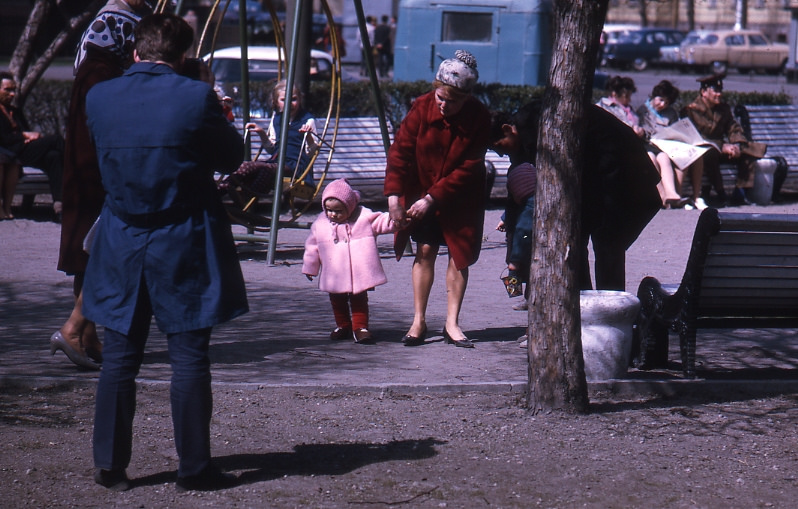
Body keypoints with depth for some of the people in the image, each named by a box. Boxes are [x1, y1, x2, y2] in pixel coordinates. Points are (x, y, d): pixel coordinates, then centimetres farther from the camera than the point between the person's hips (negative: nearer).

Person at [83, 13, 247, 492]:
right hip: (185, 247, -3)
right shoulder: (197, 97, -13)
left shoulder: (99, 97, -2)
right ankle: (194, 466, 6)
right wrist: (219, 115, 15)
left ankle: (110, 465, 12)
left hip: (121, 245, 3)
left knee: (119, 357, 10)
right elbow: (231, 156, -1)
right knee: (190, 357, 3)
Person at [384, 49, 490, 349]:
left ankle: (452, 323, 6)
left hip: (460, 199, -1)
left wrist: (433, 198, -23)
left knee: (459, 254, 0)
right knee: (425, 251, -2)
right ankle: (418, 322, 2)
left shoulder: (479, 118, -19)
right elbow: (400, 152, -13)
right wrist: (394, 196, -22)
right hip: (421, 193, 1)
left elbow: (468, 168, -18)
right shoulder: (422, 107, -15)